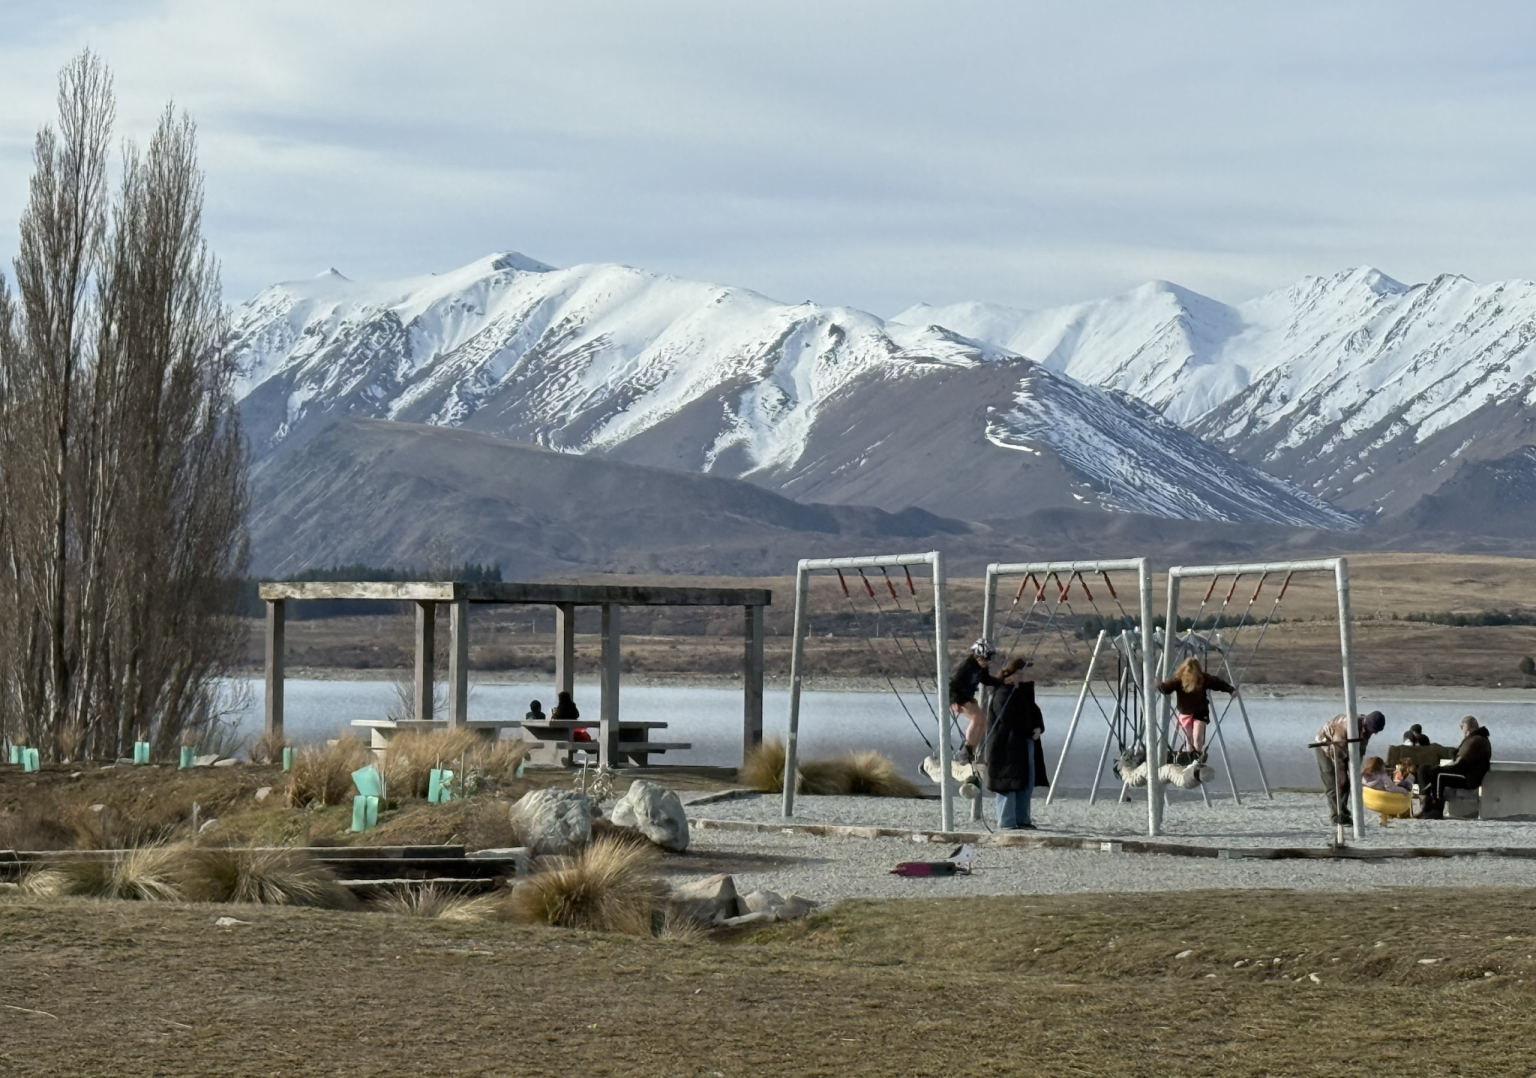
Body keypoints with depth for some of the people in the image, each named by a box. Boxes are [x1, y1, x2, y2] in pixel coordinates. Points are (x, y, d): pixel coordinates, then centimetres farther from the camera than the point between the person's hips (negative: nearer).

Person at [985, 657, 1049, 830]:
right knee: (1009, 783, -7)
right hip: (1006, 747, -10)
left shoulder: (1022, 692, 17)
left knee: (1027, 783, 12)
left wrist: (1038, 728, -6)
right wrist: (1030, 731, -13)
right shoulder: (1003, 694, -13)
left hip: (1025, 745, 10)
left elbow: (1034, 711, 14)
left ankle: (1022, 819, 18)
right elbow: (1009, 719, -21)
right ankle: (1007, 822, -4)